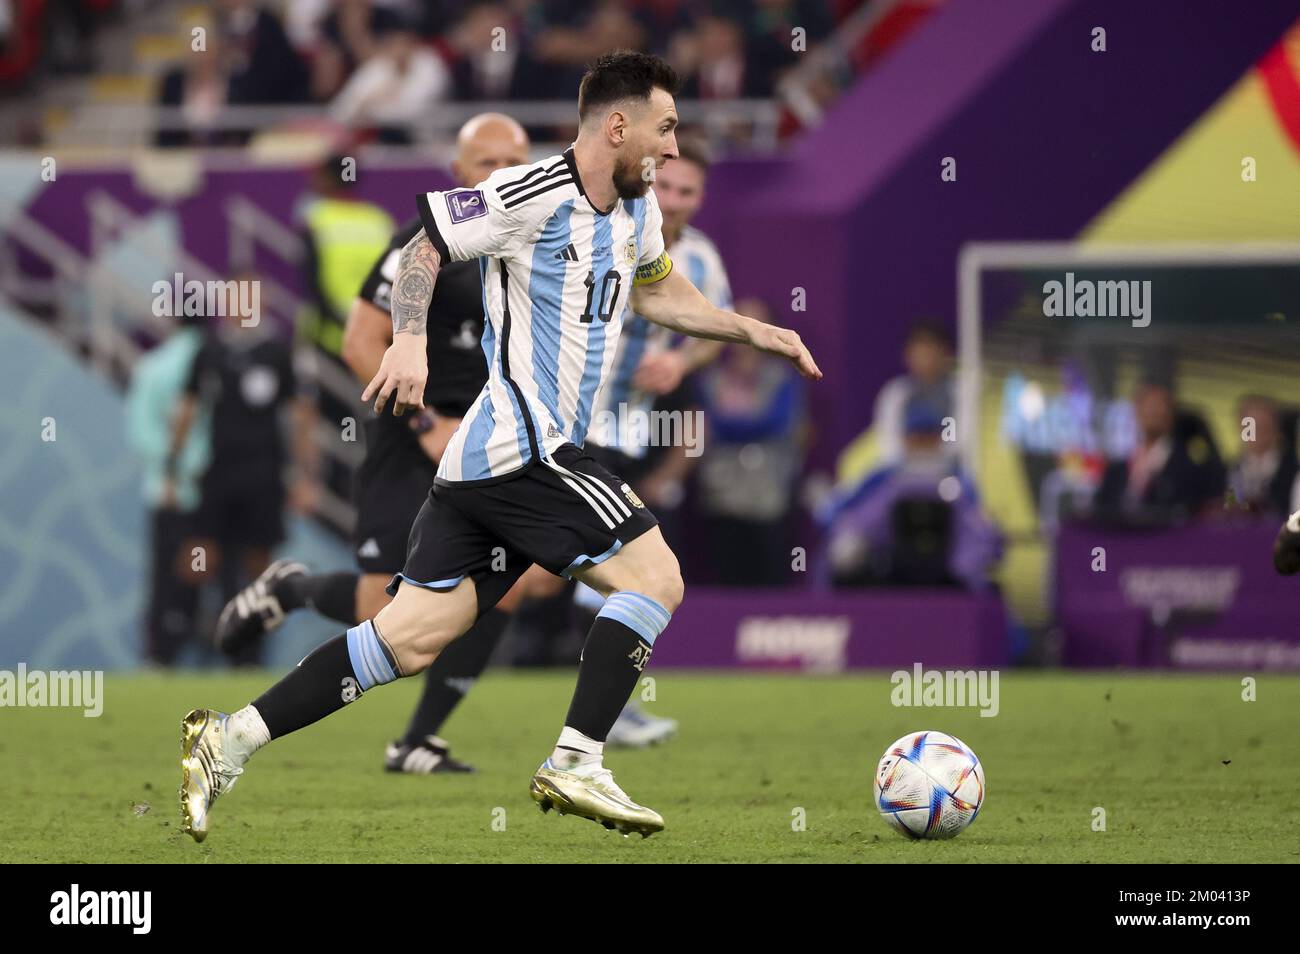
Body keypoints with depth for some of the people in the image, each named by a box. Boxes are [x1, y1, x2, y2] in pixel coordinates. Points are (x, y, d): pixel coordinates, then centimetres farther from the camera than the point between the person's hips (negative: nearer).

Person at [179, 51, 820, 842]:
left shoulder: (637, 207, 17)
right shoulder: (534, 196, -11)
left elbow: (657, 291, 35)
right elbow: (427, 244, -9)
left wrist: (752, 331, 27)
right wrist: (411, 340, -23)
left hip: (486, 458, 9)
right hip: (523, 445, -9)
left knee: (411, 638, 3)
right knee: (655, 577, -8)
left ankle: (231, 740, 1)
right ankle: (575, 767, -9)